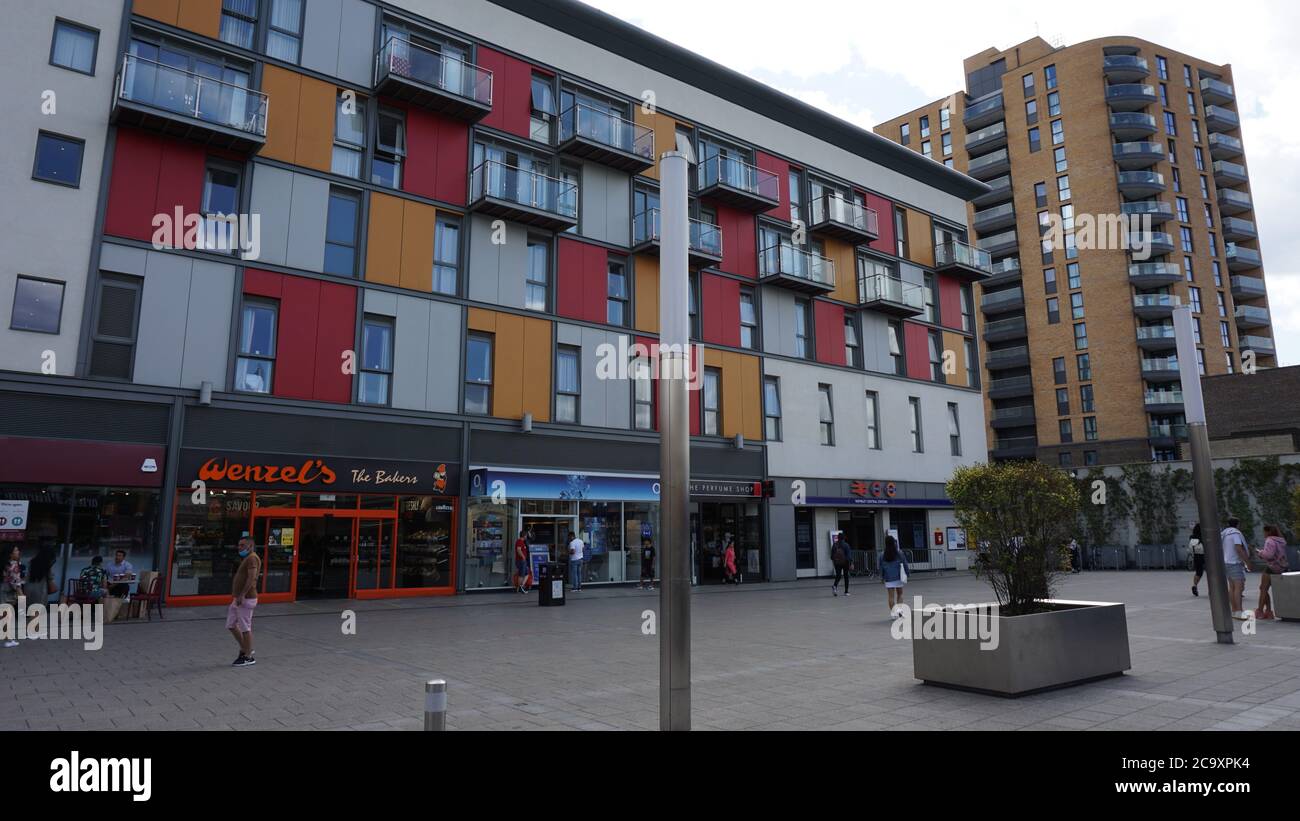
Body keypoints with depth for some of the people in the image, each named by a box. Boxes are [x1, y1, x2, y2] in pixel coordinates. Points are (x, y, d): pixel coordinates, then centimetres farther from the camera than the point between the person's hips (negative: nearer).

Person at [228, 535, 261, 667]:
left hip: (245, 599, -10)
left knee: (245, 627, -4)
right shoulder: (246, 559, 19)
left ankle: (248, 657, 4)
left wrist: (242, 595, -27)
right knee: (231, 625, 13)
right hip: (238, 599, 10)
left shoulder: (252, 558, -14)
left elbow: (251, 578, -24)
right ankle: (245, 648, 23)